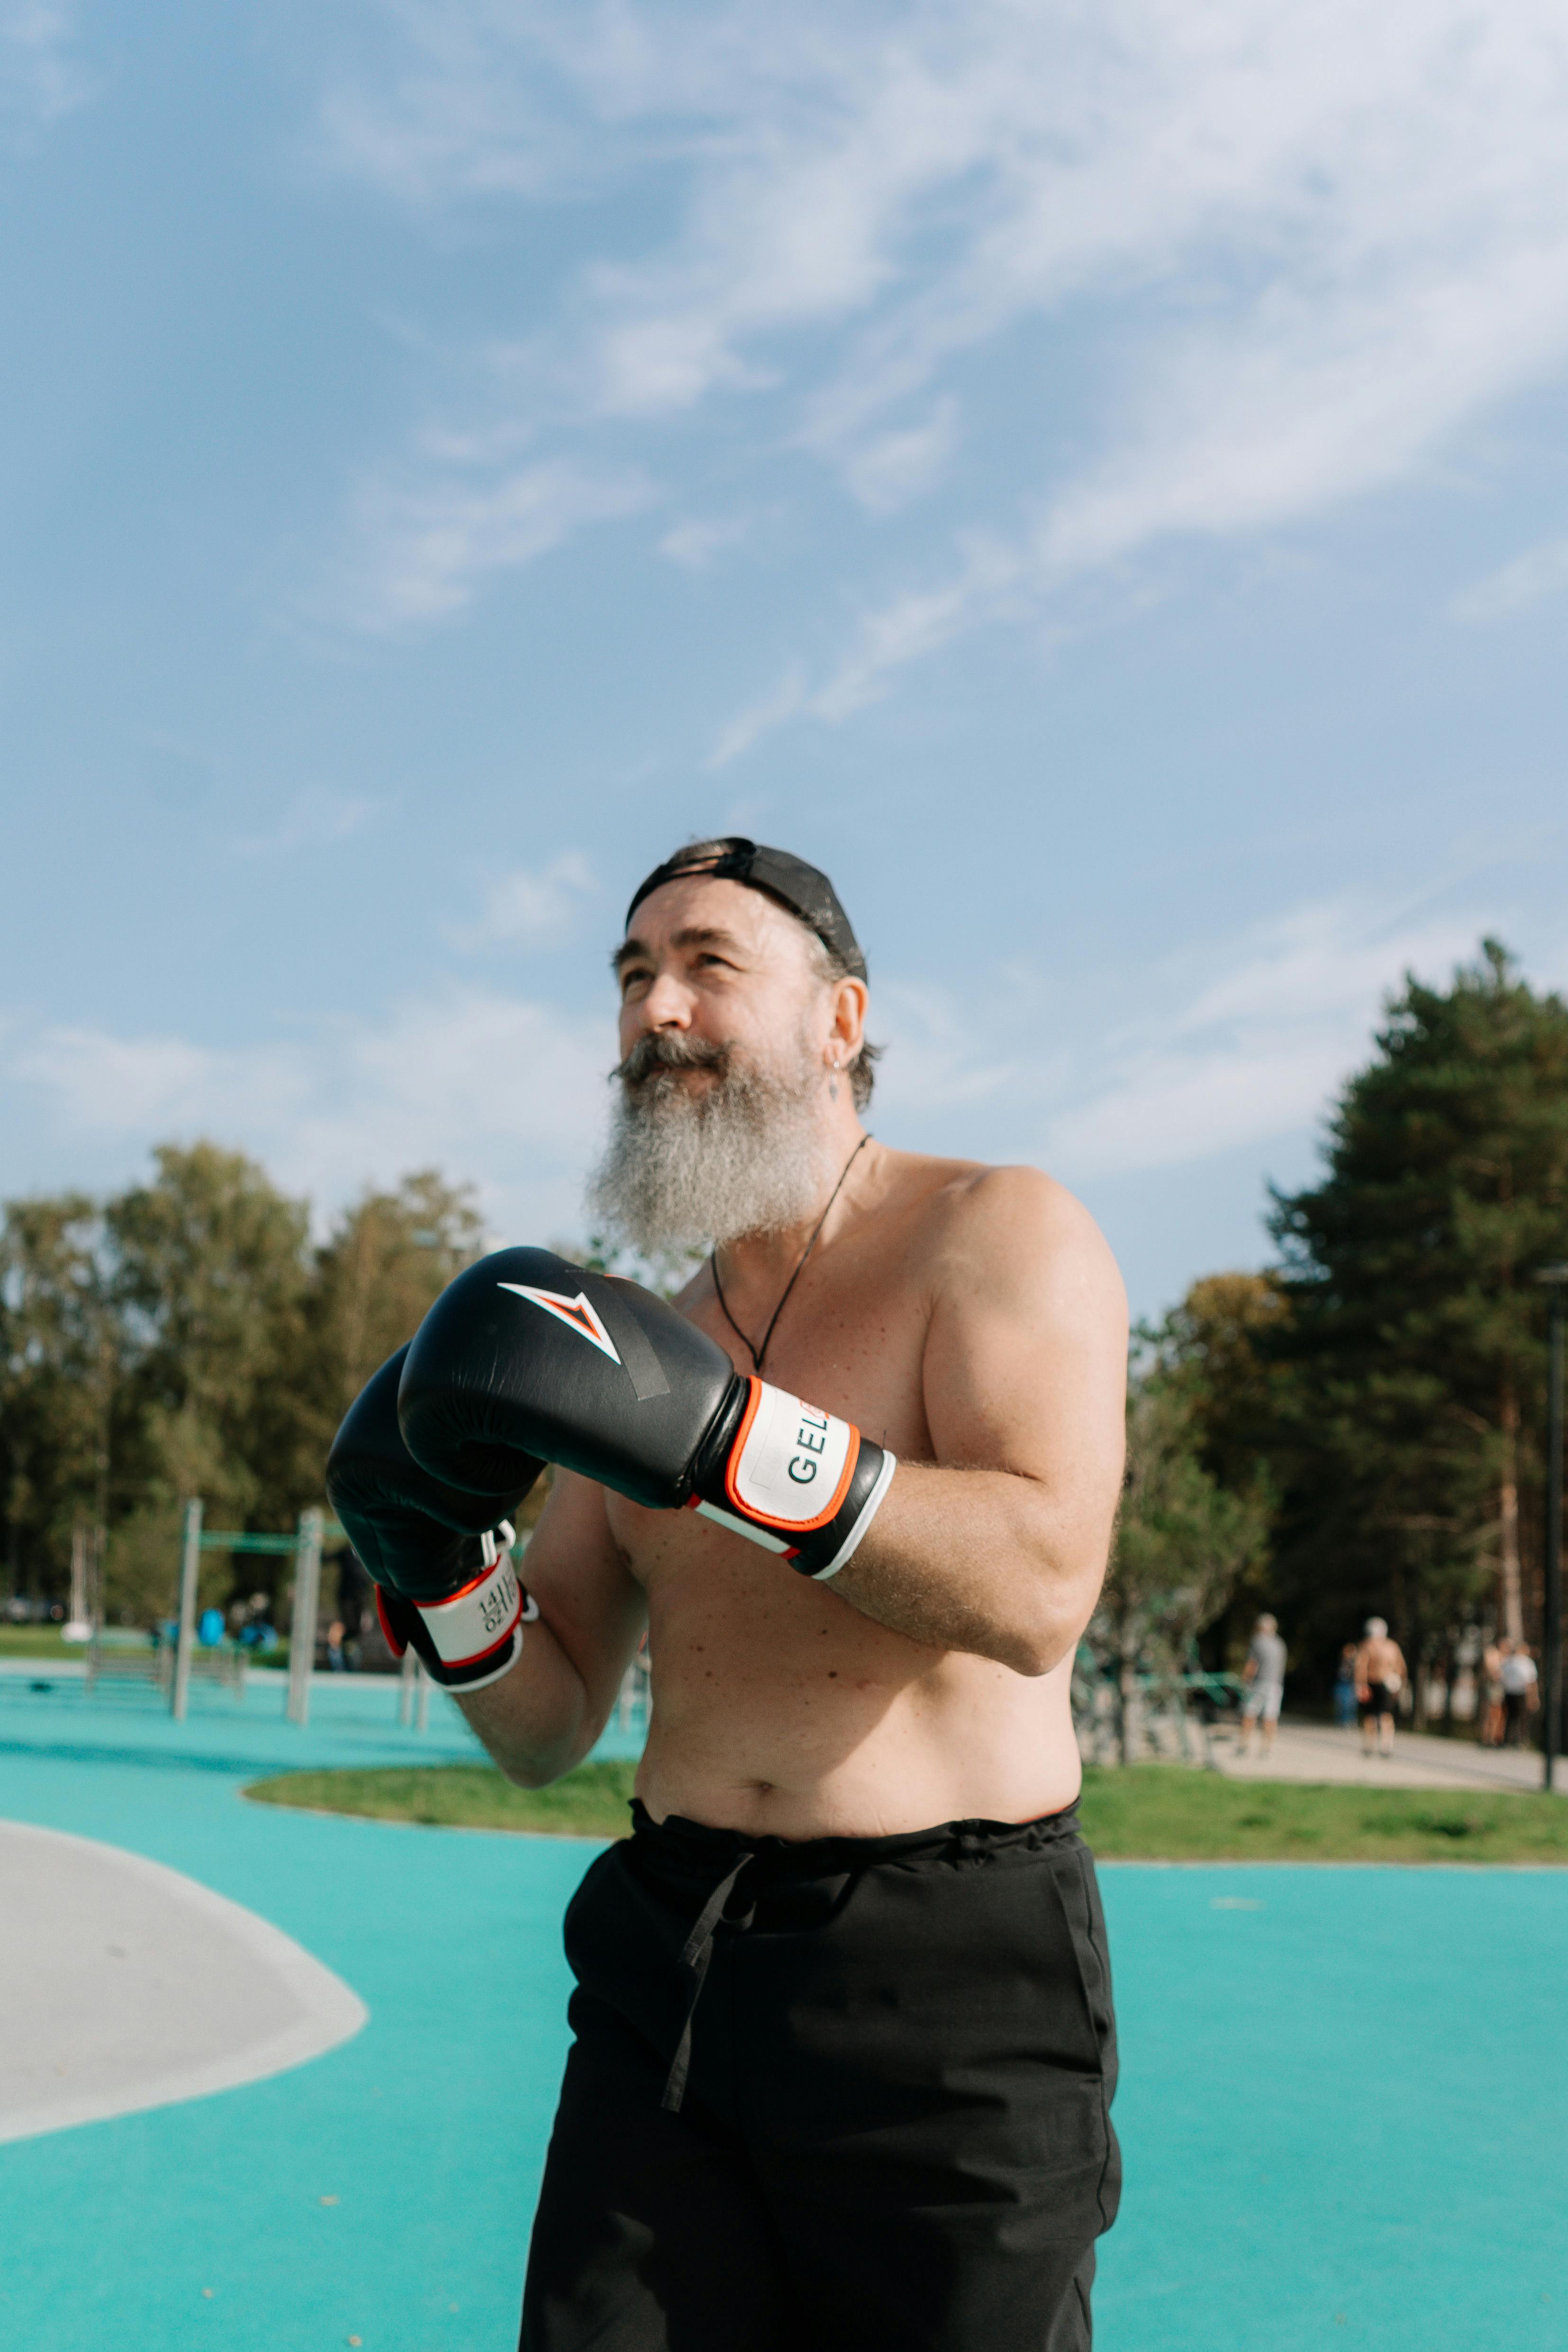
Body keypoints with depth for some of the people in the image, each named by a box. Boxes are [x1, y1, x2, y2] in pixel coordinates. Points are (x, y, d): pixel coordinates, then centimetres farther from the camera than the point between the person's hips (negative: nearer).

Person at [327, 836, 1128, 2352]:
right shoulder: (651, 1337, 11)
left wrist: (718, 1433, -29)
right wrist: (437, 1567, -7)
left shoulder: (999, 1233, -5)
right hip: (671, 1966, 4)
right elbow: (549, 1736, 12)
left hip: (945, 1995, -4)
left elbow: (1040, 1591, -22)